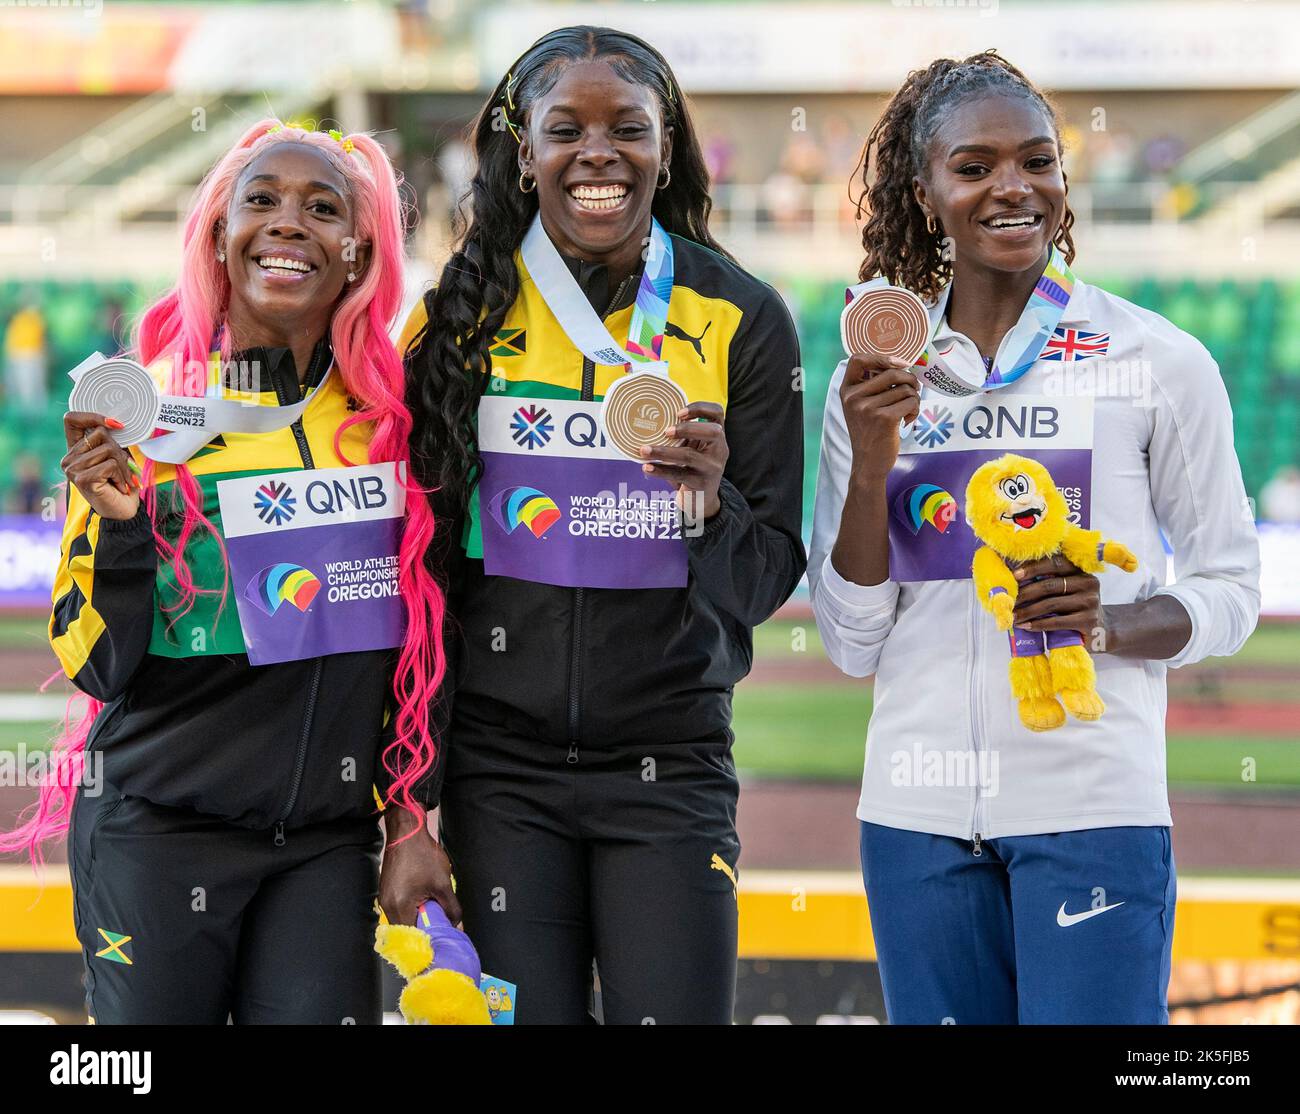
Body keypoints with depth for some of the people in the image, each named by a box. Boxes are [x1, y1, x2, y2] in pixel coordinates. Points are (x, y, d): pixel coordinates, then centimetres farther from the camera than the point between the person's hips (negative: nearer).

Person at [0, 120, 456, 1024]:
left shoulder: (387, 413, 4)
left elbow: (417, 641, 12)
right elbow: (103, 668, -4)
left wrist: (410, 823, 8)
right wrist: (119, 521, -19)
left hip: (327, 842, 2)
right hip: (157, 830, -2)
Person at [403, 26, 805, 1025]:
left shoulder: (741, 321, 1)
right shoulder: (462, 317, 3)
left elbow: (768, 579, 3)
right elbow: (420, 558, 7)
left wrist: (712, 503, -20)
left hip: (670, 763, 0)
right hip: (499, 763, 0)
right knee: (521, 1019, -2)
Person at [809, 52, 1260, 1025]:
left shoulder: (1158, 363, 0)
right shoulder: (878, 380, 8)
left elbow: (1230, 589, 6)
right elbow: (852, 643, 8)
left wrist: (1110, 623, -14)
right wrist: (870, 466, -6)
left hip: (1093, 806, -3)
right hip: (919, 808, 3)